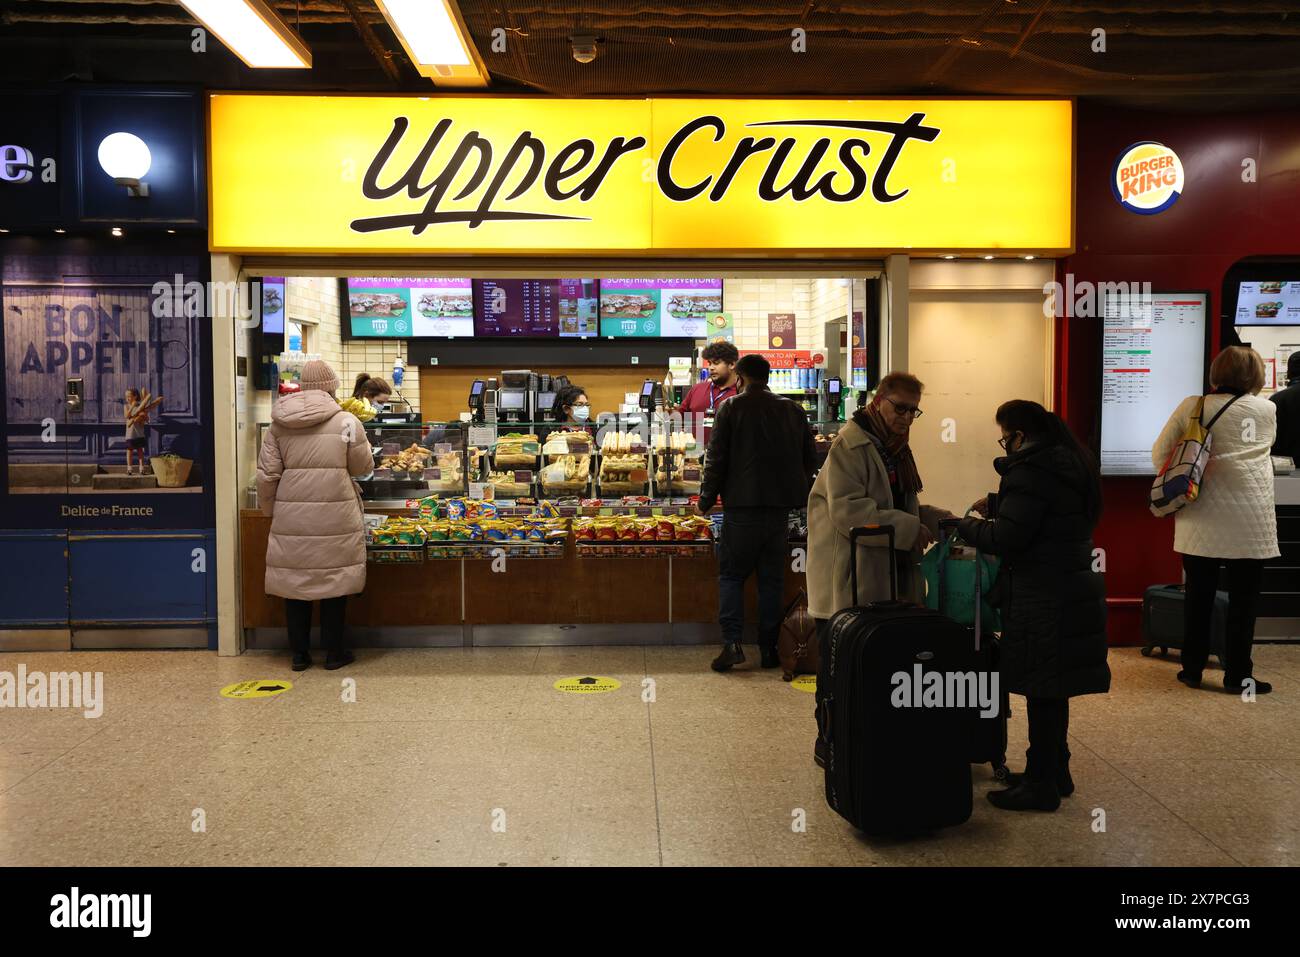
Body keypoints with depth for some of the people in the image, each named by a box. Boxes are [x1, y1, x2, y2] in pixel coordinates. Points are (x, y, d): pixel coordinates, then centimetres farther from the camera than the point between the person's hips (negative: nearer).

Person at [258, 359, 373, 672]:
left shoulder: (278, 424, 4)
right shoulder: (345, 422, -6)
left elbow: (266, 476, 4)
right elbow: (363, 466, 2)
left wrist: (271, 511, 17)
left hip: (291, 517, 3)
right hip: (335, 517, -3)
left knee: (295, 581, 11)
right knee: (333, 582, 8)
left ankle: (299, 654, 19)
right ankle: (334, 652, 16)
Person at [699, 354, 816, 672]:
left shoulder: (732, 407, -3)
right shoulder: (793, 410, 8)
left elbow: (716, 459, -6)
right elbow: (810, 459, 13)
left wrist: (706, 499, 4)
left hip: (742, 505, -3)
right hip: (780, 506, 3)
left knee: (731, 574, 6)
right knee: (772, 578, 10)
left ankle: (732, 642, -6)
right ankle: (769, 649, 13)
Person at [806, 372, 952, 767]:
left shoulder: (895, 448, 17)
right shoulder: (850, 446, -13)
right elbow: (848, 512, -23)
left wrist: (937, 518, 8)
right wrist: (910, 529, -22)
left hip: (883, 579, 9)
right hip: (847, 583, -9)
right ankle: (830, 745, 16)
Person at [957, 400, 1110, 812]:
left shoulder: (1032, 472, -19)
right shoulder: (1073, 463, 13)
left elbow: (1005, 539, -21)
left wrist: (968, 523, -4)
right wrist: (998, 506, 17)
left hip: (1043, 599, -10)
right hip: (1073, 588, 10)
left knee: (1042, 691, 0)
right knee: (1053, 689, 18)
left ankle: (1041, 785, 10)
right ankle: (1056, 773, 30)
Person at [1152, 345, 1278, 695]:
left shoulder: (1192, 407, -1)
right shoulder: (1268, 411, 0)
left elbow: (1159, 455, -1)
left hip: (1201, 521, 1)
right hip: (1250, 523, -1)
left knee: (1199, 595, 11)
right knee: (1243, 599, 7)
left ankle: (1192, 669, 17)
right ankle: (1237, 674, 13)